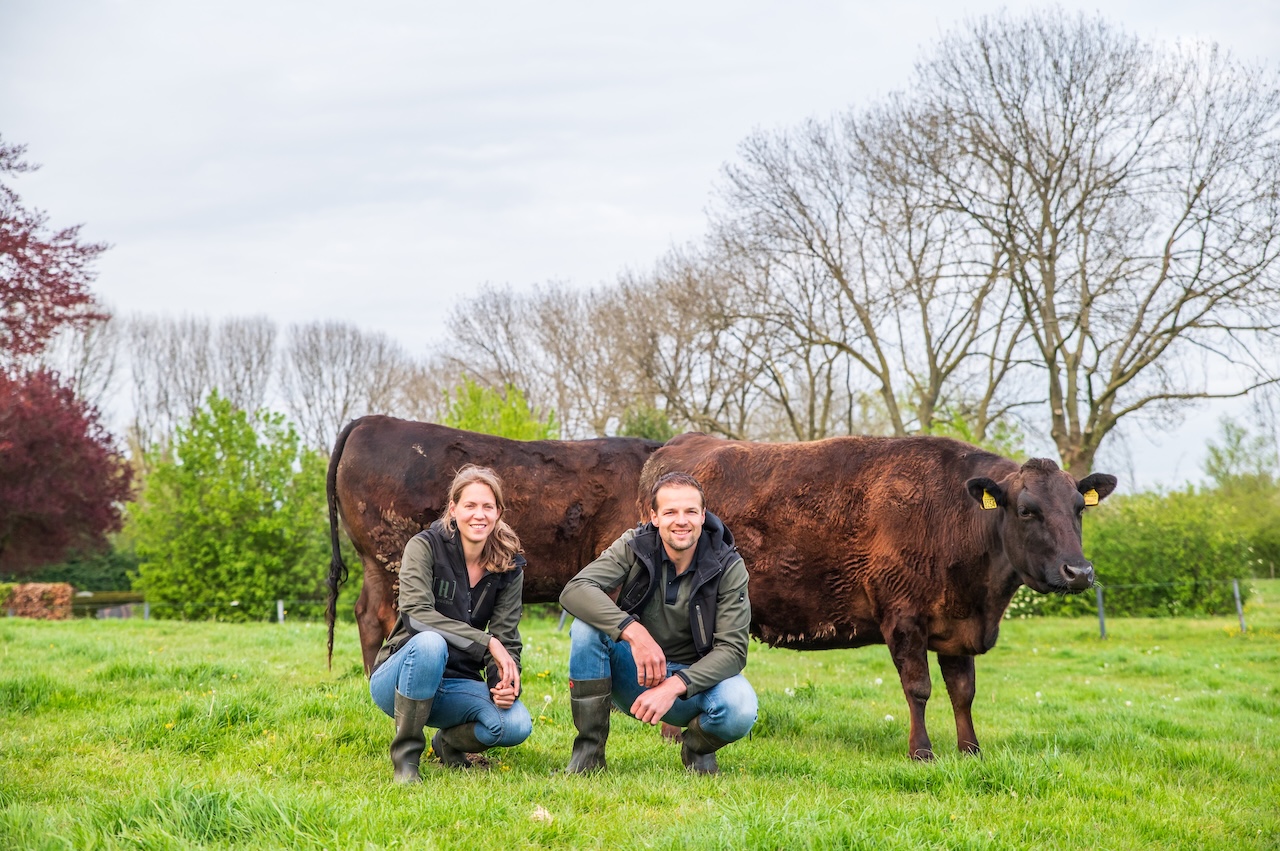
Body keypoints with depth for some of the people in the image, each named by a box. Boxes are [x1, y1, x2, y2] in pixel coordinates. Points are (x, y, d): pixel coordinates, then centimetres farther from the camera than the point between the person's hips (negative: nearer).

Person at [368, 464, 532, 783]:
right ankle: (405, 757, -20)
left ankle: (449, 742, 11)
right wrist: (487, 642, -31)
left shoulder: (509, 567, 1)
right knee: (429, 643, -38)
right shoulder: (425, 547, -12)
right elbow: (416, 614, -26)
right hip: (398, 680, -4)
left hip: (457, 685, 4)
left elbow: (507, 639, -1)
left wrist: (505, 682, -23)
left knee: (517, 725, -25)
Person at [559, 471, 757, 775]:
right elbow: (574, 590, -25)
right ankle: (589, 749, -15)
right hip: (633, 676, 1)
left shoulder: (728, 567, -12)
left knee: (740, 709, -34)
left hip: (692, 681, -1)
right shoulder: (635, 547, -11)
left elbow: (733, 649, -18)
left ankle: (697, 748, 4)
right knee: (587, 625, -28)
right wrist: (634, 631, -40)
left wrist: (674, 686, -34)